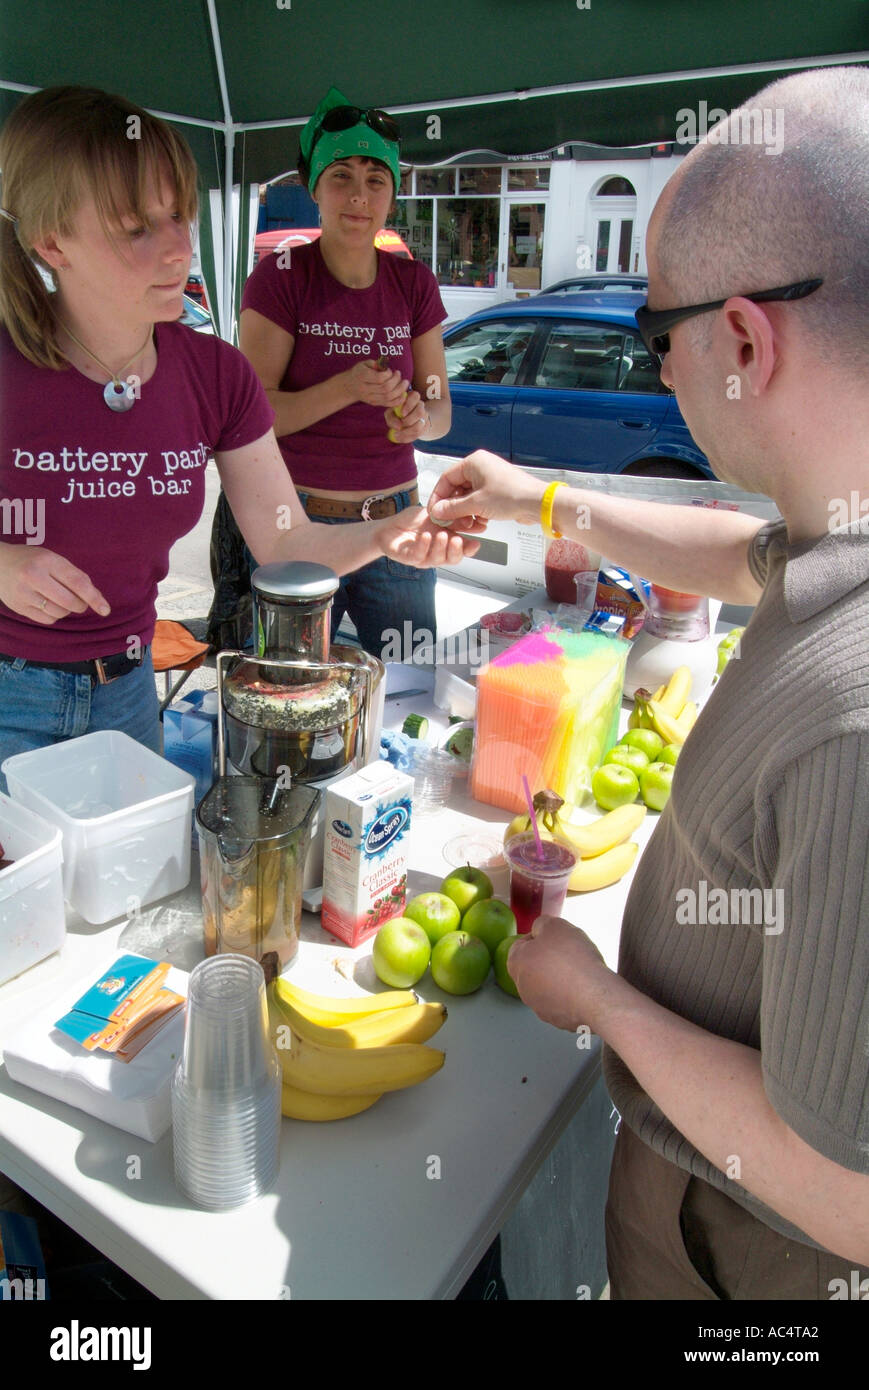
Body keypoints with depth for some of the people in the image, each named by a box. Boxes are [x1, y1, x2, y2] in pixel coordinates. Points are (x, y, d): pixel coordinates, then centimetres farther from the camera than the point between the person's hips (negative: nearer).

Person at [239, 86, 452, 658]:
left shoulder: (414, 283, 8)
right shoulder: (281, 276, -3)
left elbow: (442, 409, 8)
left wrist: (419, 416, -15)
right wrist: (347, 388, -23)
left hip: (395, 522, 4)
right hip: (298, 521, -3)